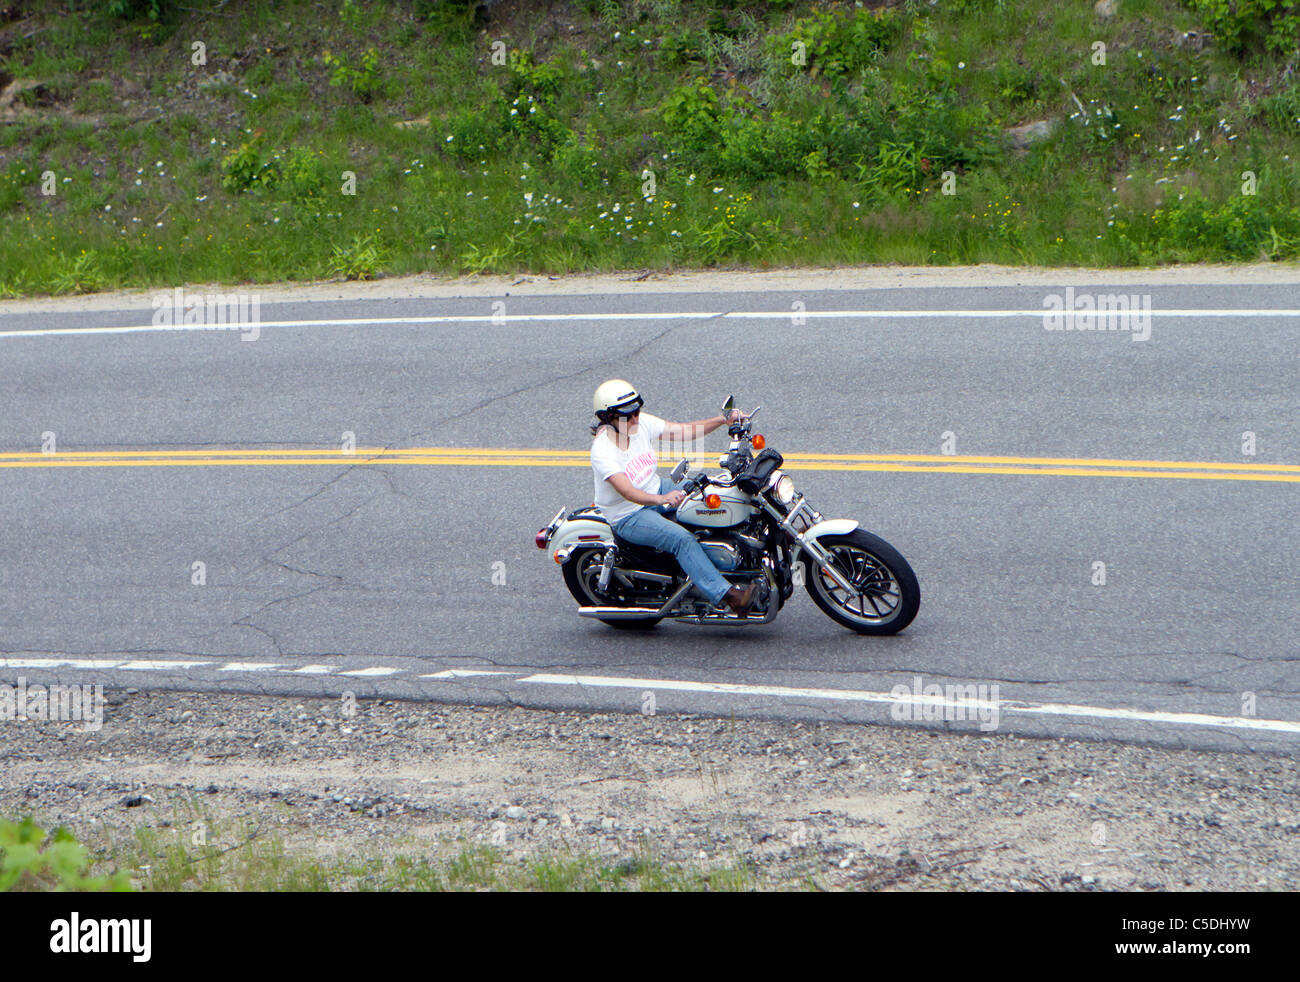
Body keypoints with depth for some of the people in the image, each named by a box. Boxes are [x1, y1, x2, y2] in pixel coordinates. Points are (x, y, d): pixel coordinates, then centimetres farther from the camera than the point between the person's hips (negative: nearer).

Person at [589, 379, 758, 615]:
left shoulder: (641, 423, -7)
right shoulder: (602, 450, -26)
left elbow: (684, 430, -2)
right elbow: (626, 491, -37)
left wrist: (723, 420, -13)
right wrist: (661, 500, -53)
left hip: (657, 488, 8)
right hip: (628, 516, -8)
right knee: (681, 539, -28)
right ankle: (727, 595, -33)